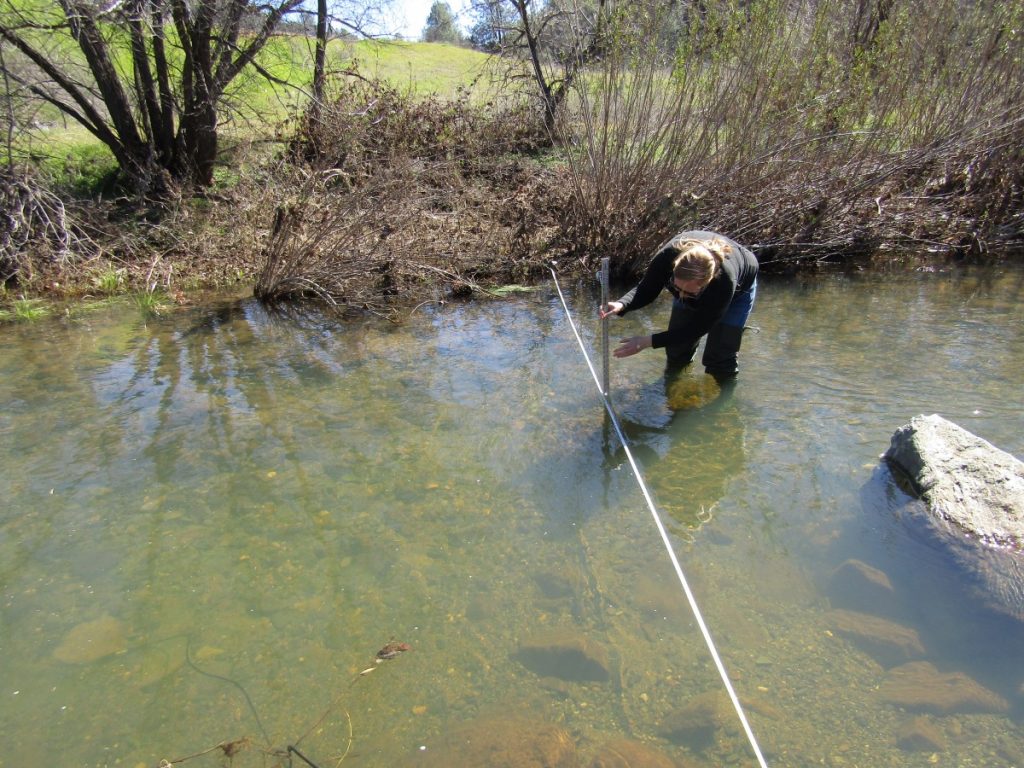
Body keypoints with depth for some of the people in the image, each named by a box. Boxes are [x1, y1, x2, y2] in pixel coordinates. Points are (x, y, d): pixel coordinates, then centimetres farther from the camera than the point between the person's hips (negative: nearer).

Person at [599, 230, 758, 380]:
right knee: (676, 353, 3)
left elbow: (696, 329, -35)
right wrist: (621, 305, -46)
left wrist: (647, 342, -41)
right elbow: (646, 290, -24)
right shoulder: (668, 255, -41)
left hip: (739, 288, -3)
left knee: (720, 359, -7)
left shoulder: (725, 282, -46)